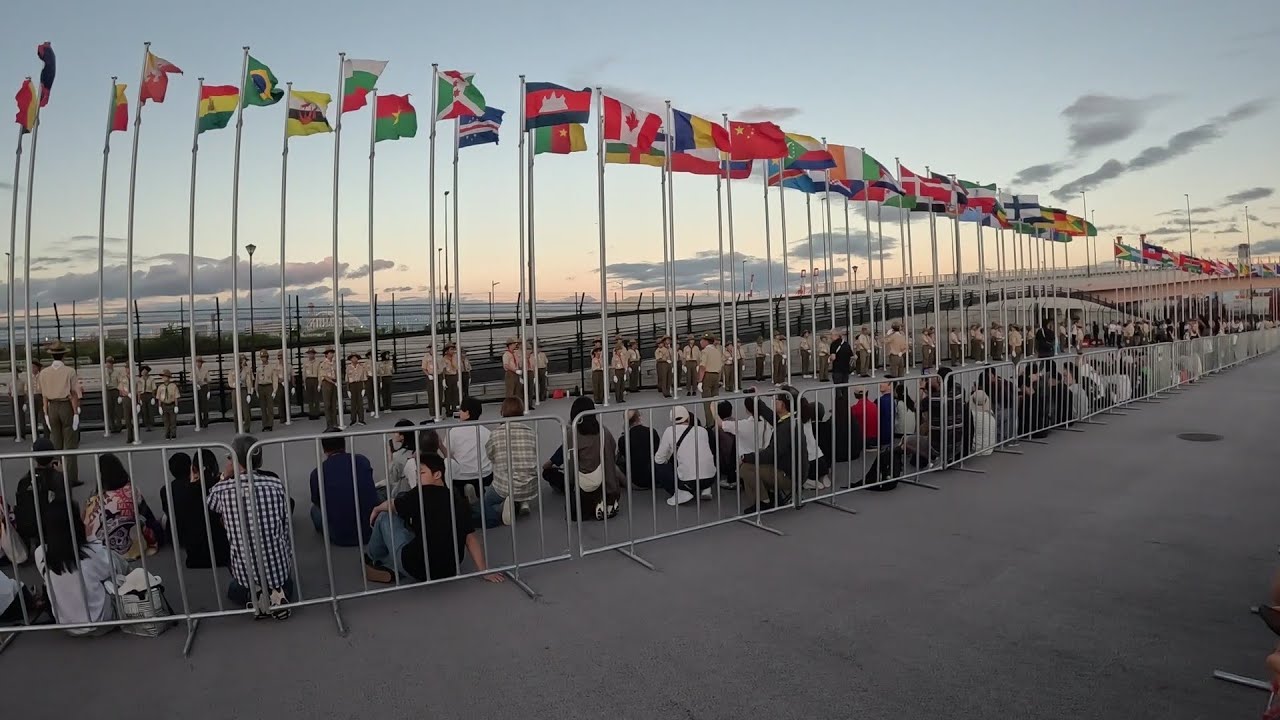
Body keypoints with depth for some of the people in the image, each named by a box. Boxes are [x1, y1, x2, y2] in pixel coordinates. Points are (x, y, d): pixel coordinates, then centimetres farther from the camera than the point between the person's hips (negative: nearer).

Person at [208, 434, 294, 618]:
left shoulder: (222, 489, -12)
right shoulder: (276, 485, -7)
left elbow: (211, 505, 14)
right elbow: (285, 530, 2)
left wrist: (224, 476, 11)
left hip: (246, 572, -1)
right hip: (279, 568, 1)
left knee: (235, 591, 33)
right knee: (285, 584, 35)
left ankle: (255, 594, 5)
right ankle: (276, 592, 6)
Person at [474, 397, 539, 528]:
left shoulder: (495, 435, -6)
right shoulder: (532, 433, 1)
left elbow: (488, 457, 6)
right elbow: (534, 459, 9)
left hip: (504, 489, -3)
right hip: (531, 490, 3)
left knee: (476, 510, 23)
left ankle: (502, 508, -8)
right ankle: (523, 503, 8)